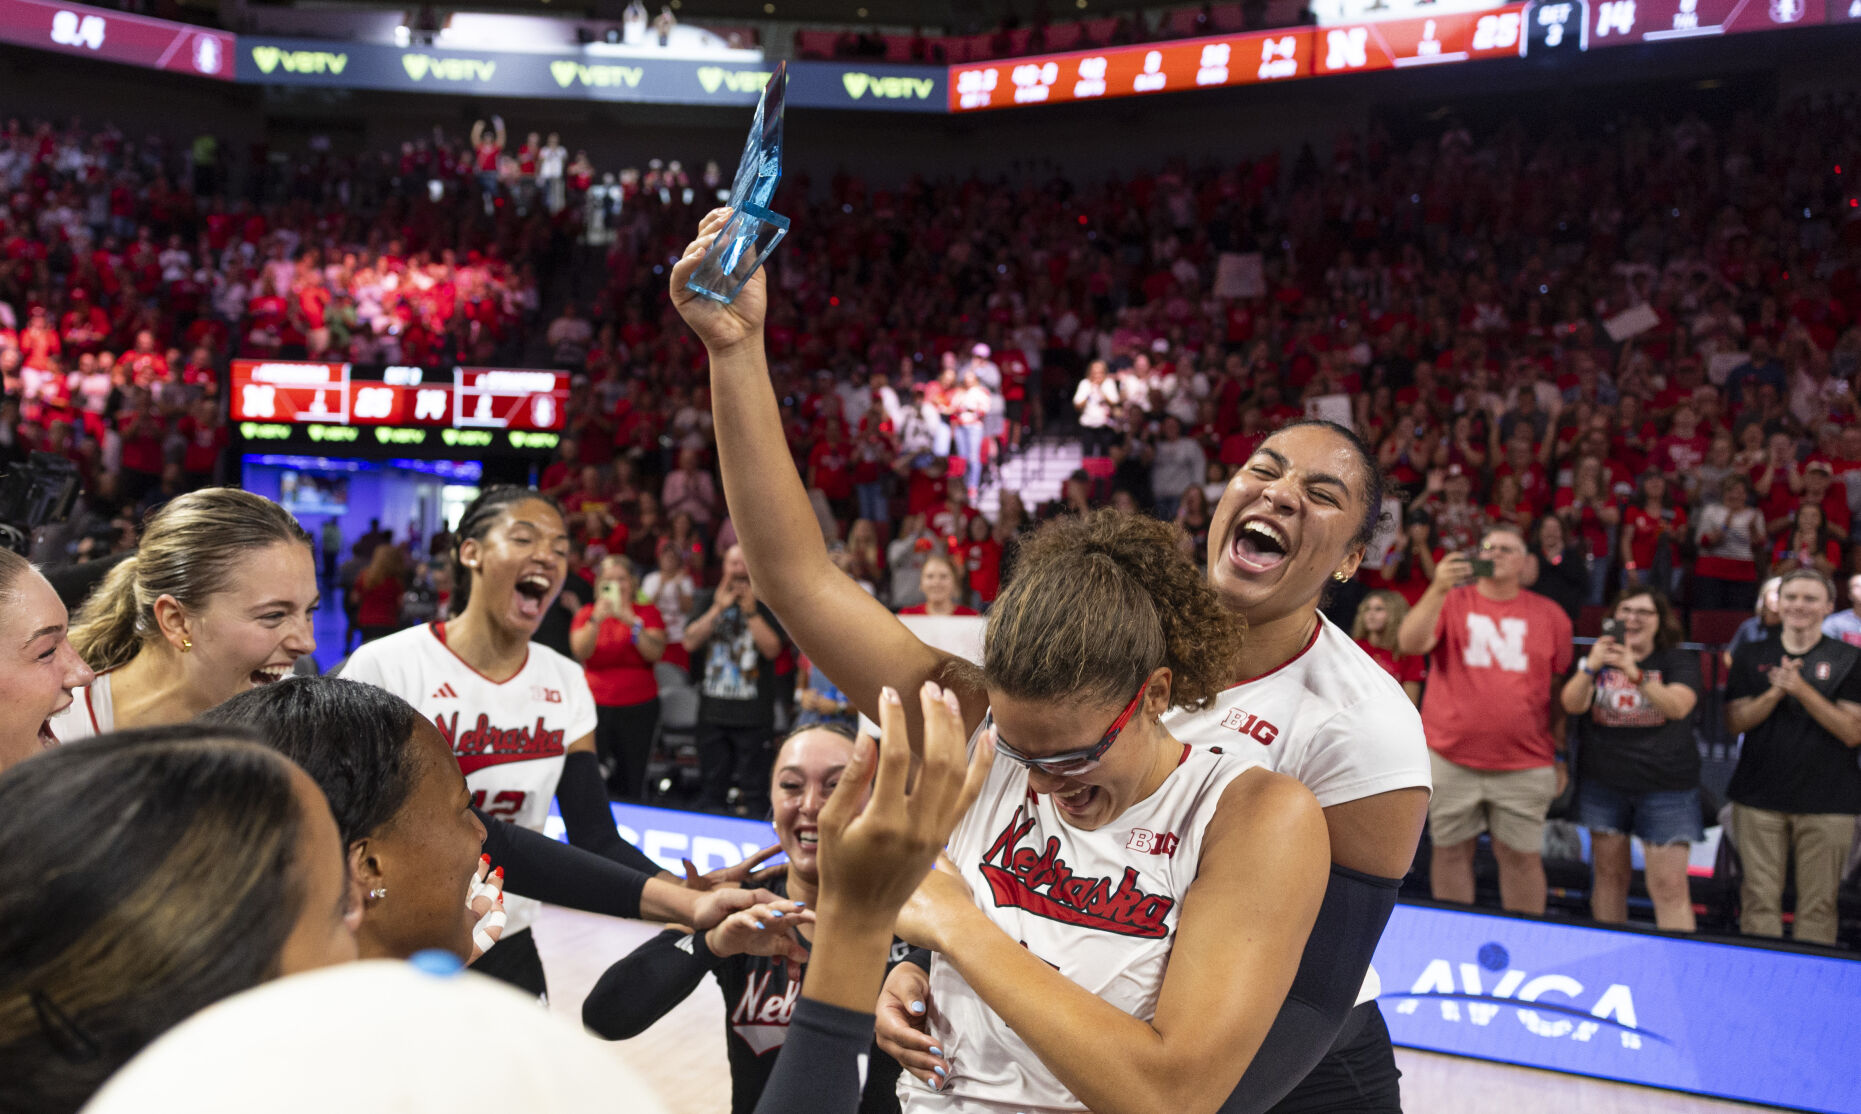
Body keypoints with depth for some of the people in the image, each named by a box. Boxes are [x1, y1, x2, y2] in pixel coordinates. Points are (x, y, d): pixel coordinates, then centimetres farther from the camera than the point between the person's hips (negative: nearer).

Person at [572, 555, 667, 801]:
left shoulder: (647, 612, 5)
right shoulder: (586, 613, 8)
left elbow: (655, 653, -9)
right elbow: (580, 652, -8)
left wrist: (632, 622, -18)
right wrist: (596, 619, -20)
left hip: (638, 707, -1)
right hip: (596, 705, 1)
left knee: (632, 783, -4)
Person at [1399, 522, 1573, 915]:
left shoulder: (1550, 615, 8)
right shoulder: (1452, 602, 6)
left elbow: (1561, 688, 11)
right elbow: (1410, 643, -10)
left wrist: (1560, 756, 10)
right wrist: (1438, 590, -21)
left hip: (1525, 763, 0)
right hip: (1451, 757, 0)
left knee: (1522, 856, 3)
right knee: (1452, 851, 7)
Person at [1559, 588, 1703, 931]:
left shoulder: (1679, 660, 3)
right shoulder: (1597, 657, 9)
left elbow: (1678, 706, -16)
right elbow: (1572, 704, -7)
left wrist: (1635, 674, -32)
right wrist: (1590, 668, -26)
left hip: (1665, 785, -2)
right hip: (1603, 783, 2)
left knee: (1670, 886, -9)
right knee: (1610, 874, 8)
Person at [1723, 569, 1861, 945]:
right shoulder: (1751, 656, 10)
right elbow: (1735, 722, 4)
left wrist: (1802, 690, -14)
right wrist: (1775, 692, -12)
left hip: (1827, 801, -1)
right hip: (1759, 798, 1)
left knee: (1818, 905, 1)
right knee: (1760, 899, 1)